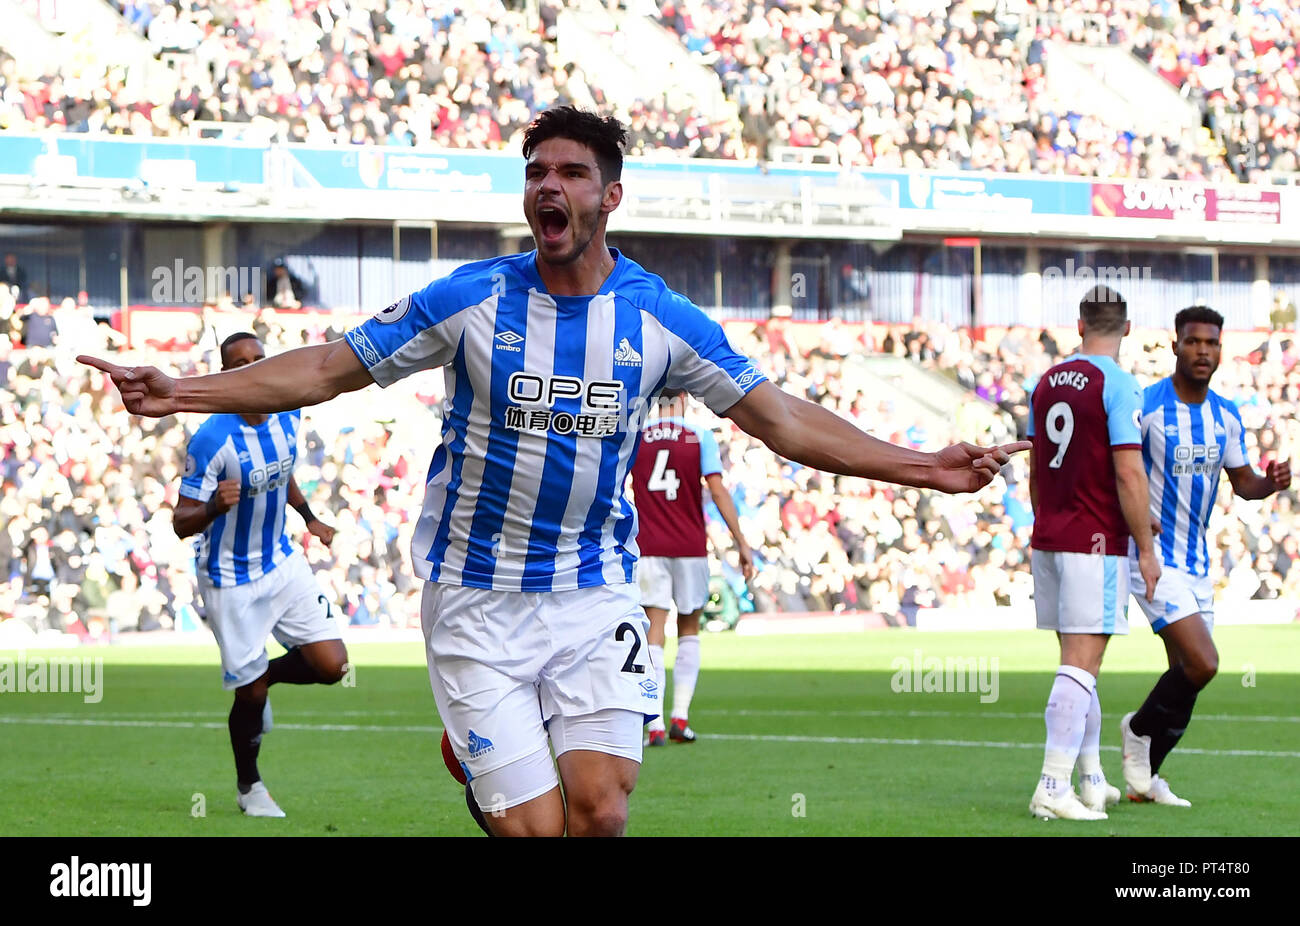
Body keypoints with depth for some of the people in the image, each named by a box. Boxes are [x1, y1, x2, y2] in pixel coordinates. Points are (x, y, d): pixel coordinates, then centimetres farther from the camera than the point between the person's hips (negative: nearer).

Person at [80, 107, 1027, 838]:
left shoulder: (660, 317, -1)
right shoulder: (472, 299, -6)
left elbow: (780, 417, 3)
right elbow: (329, 368, -2)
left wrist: (925, 468, -4)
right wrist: (181, 393, -11)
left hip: (595, 593, 2)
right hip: (478, 602, -2)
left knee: (600, 810, -13)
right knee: (535, 828, -12)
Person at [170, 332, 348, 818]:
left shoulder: (286, 417, -4)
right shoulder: (211, 440, -23)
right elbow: (181, 522, -21)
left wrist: (310, 518, 23)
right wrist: (215, 507, -41)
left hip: (282, 561, 6)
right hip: (233, 581, -6)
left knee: (331, 665, -4)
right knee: (252, 694, 1)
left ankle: (263, 675, 27)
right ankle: (249, 787, 26)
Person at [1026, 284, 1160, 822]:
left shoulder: (1047, 383, 10)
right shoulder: (1118, 385, -11)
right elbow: (1127, 475, -15)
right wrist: (1146, 548, -9)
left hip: (1048, 540, 7)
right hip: (1096, 544, -7)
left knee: (1080, 662, 15)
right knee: (1081, 665, -8)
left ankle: (1092, 780, 21)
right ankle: (1053, 788, -14)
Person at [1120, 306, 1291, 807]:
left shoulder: (1226, 416, 7)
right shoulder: (1145, 406, -13)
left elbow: (1242, 481, 16)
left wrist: (1270, 483, -6)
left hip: (1197, 560, 7)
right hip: (1154, 554, -7)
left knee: (1187, 675, 8)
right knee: (1202, 663, -19)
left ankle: (1146, 779, 23)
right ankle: (1139, 728, 8)